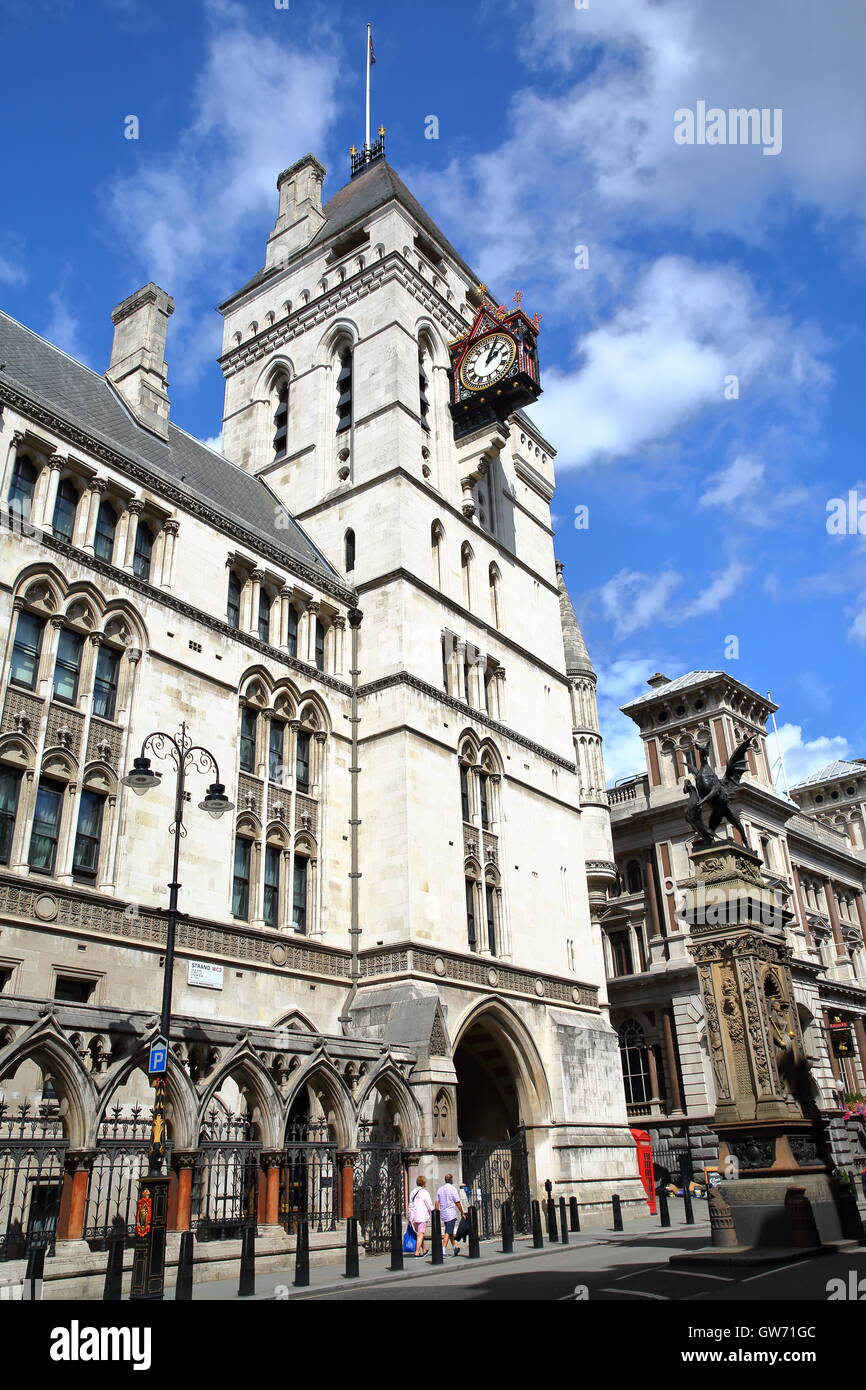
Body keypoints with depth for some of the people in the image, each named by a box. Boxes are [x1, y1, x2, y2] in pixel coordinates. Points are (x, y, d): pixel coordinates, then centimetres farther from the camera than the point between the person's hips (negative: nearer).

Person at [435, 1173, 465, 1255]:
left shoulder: (440, 1189, 9)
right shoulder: (452, 1189, -9)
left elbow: (437, 1202, 7)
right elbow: (457, 1202, -9)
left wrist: (437, 1212, 11)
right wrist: (462, 1212, 0)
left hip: (443, 1214, 6)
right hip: (451, 1214, -6)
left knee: (450, 1232, 19)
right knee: (448, 1233, -6)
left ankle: (454, 1247, 28)